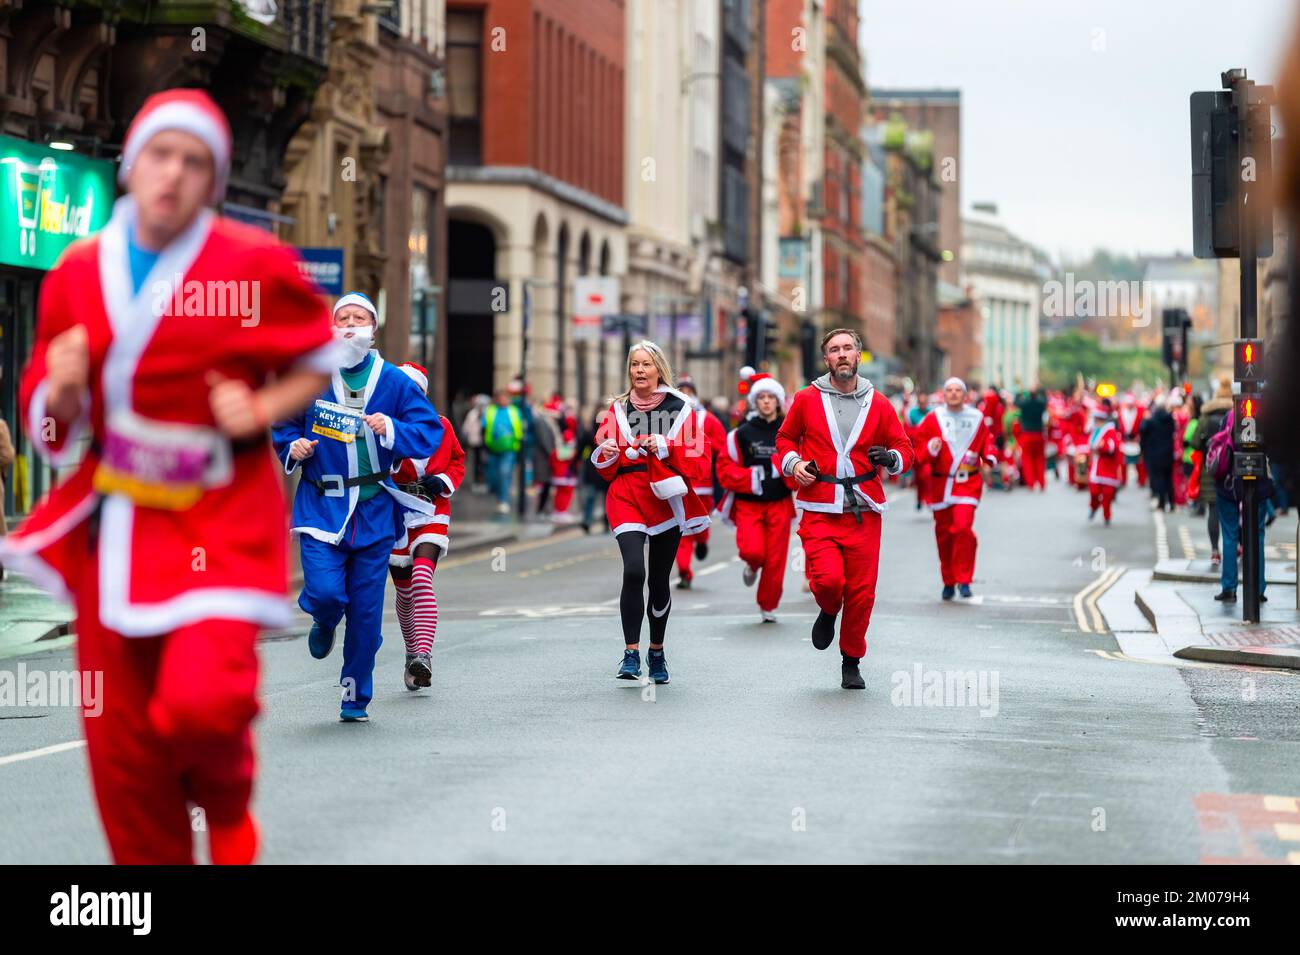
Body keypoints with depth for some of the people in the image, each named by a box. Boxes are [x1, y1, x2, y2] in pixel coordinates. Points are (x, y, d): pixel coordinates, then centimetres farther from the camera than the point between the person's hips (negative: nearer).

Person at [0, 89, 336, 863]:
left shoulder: (256, 264, -8)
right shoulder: (79, 272, 2)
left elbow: (318, 363, 8)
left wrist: (263, 410, -11)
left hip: (222, 520, -4)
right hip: (119, 521, 4)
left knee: (202, 698, -22)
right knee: (121, 743, 3)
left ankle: (226, 802, 15)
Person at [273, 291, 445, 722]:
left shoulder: (394, 382, 2)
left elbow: (430, 433, -1)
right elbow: (283, 425, 15)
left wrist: (392, 428, -18)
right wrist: (293, 448, -7)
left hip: (374, 510, 1)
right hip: (321, 506, -1)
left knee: (366, 610, 2)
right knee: (324, 592, -17)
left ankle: (356, 698, 18)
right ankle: (324, 623, 22)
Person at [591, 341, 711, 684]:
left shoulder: (680, 408, 4)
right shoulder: (618, 409, 10)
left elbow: (697, 456, -2)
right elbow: (606, 468, 13)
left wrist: (665, 446, -16)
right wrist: (607, 453, -9)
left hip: (666, 498, 0)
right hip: (627, 497, 0)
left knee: (659, 580, 7)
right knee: (634, 571, -20)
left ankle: (657, 652, 29)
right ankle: (631, 653, -16)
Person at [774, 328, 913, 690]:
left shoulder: (878, 405, 7)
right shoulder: (806, 399, 5)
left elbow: (905, 448, 14)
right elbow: (785, 438, 19)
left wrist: (891, 457, -8)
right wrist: (792, 462, -1)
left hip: (863, 511, 1)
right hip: (819, 511, -1)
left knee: (862, 592, 0)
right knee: (827, 579, -19)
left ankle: (852, 662, 20)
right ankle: (828, 613, 19)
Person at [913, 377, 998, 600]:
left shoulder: (977, 418, 7)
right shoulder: (933, 419, 3)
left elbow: (987, 441, 18)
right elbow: (918, 449, 3)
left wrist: (989, 459, -1)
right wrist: (930, 450, -18)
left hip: (968, 483, -1)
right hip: (940, 483, 1)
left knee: (963, 527, -18)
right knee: (943, 533, 7)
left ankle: (964, 580, -10)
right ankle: (948, 582, 24)